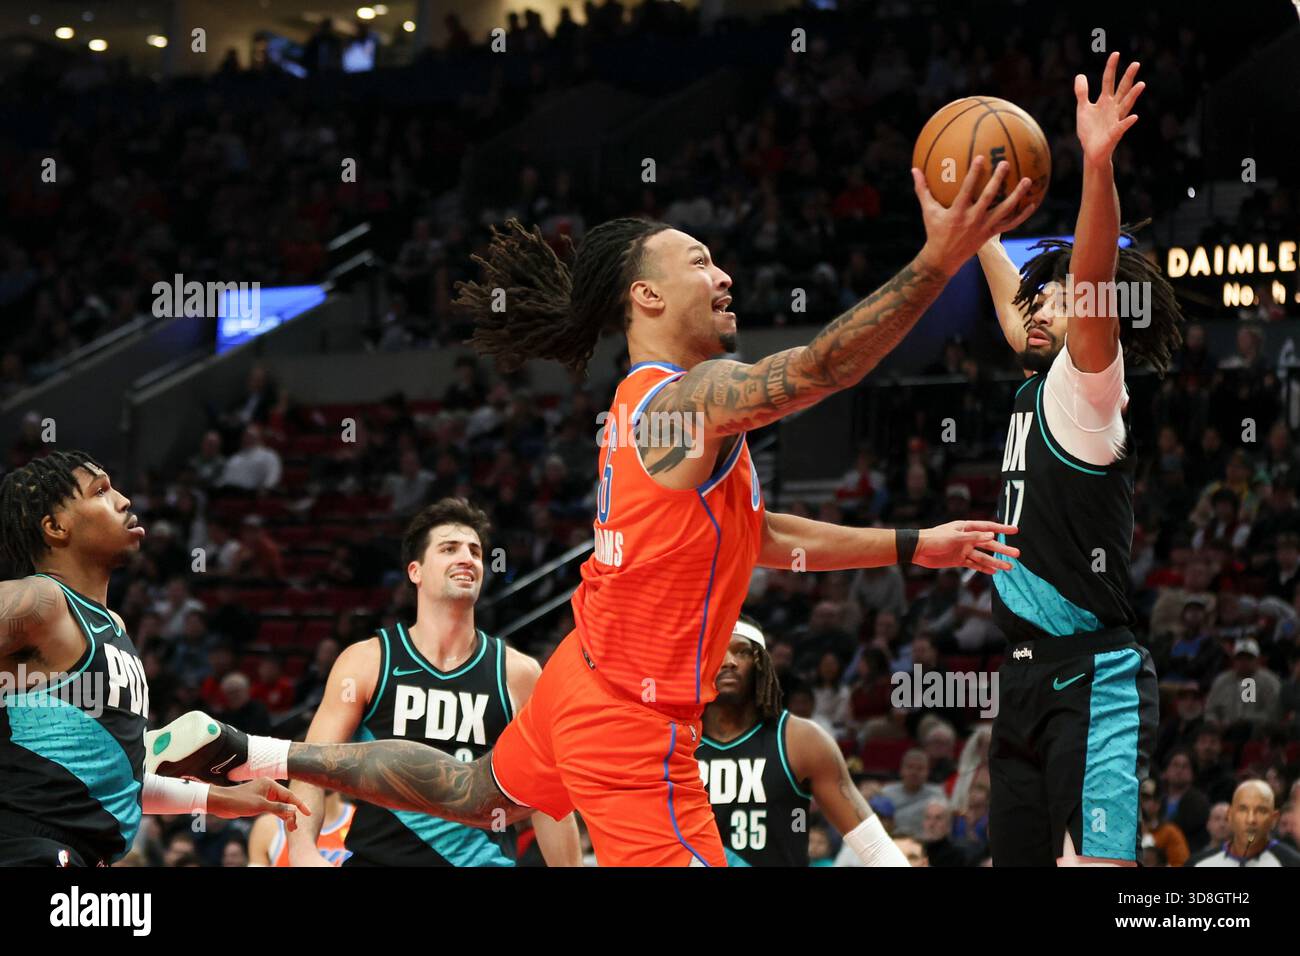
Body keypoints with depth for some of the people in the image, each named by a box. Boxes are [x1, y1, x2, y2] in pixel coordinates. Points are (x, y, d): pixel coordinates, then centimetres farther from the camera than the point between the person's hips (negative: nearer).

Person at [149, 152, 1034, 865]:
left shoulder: (652, 398, 11)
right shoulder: (693, 396, -20)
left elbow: (760, 536, 19)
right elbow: (823, 366, -35)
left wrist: (914, 545, 18)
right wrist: (937, 263, -41)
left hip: (585, 679, 10)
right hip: (635, 722, -10)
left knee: (471, 792, 31)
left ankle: (247, 753, 36)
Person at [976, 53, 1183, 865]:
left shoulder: (1087, 390, -6)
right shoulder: (1038, 387, 17)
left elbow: (1093, 283, -24)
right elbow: (1011, 300, 36)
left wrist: (1099, 166, -37)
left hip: (1091, 679, -9)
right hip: (1030, 677, 9)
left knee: (1095, 864, -20)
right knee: (1019, 856, 7)